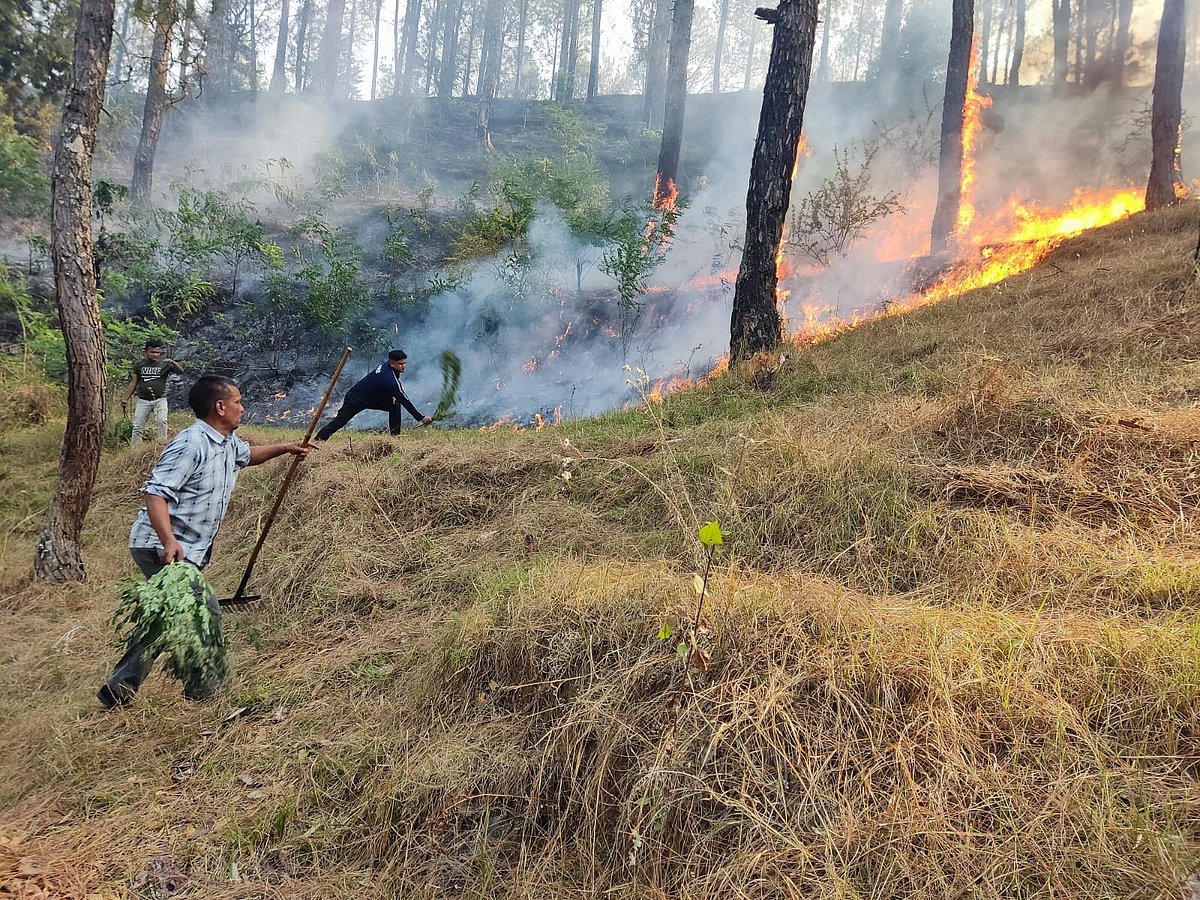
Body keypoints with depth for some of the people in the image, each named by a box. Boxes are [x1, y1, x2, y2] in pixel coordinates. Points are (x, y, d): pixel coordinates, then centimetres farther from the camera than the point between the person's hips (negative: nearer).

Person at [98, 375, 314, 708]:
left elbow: (246, 454, 36)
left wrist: (284, 448, 26)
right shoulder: (191, 444, -21)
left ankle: (119, 691, 30)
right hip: (163, 549, -11)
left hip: (188, 550, 11)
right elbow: (155, 492, -29)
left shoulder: (228, 442, 9)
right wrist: (169, 541, -40)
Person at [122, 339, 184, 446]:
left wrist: (173, 363, -28)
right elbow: (133, 383, 11)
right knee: (137, 426, 1)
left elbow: (181, 371, -9)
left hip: (160, 400, -2)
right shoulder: (140, 365, 7)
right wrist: (125, 399, 7)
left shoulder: (164, 364, 1)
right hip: (143, 401, 2)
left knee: (161, 421, -22)